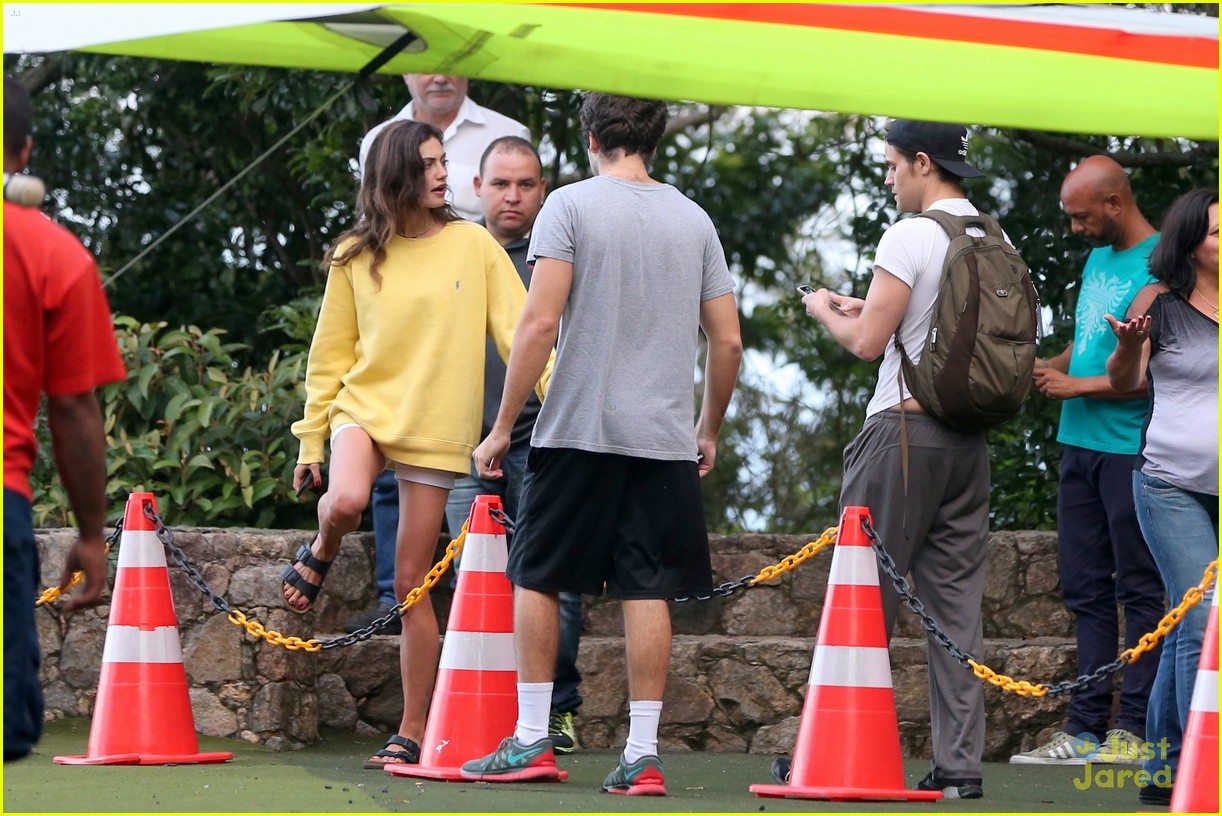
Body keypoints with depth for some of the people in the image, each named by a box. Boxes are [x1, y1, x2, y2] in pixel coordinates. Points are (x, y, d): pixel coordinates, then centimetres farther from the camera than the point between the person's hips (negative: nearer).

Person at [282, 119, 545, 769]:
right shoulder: (356, 256, 4)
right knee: (346, 502, -34)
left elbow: (518, 329, -3)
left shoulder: (473, 245, 1)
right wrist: (311, 438, 8)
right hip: (364, 405, 0)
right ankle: (321, 554, 4)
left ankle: (412, 733, 9)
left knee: (412, 583, 0)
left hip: (436, 427, 0)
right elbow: (331, 353, 9)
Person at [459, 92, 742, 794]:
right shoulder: (694, 220, 10)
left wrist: (503, 427, -5)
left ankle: (532, 742, 8)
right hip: (664, 435, 3)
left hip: (579, 428, -3)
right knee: (647, 590, 3)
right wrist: (709, 432, 23)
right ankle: (643, 755, 1)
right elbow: (727, 340, 10)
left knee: (538, 578, 9)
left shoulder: (571, 206, -4)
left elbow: (540, 324, -11)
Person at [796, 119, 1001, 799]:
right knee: (957, 603, 6)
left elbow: (867, 342, -12)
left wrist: (824, 310, 8)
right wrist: (874, 309, 22)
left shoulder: (911, 238, -11)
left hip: (905, 431, -7)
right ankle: (961, 763, 3)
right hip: (970, 440, 7)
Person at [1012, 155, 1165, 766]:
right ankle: (1085, 730, 13)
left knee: (1138, 590, -2)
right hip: (1081, 444, 9)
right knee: (1085, 589, 9)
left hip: (1132, 450, -9)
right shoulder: (1098, 258, 15)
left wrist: (1077, 385, -12)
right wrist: (1047, 367, 6)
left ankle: (1135, 730, 1)